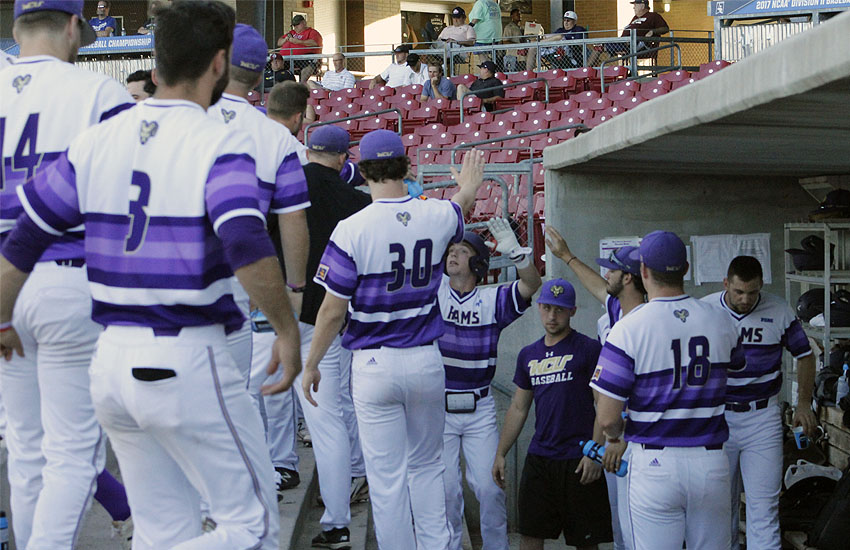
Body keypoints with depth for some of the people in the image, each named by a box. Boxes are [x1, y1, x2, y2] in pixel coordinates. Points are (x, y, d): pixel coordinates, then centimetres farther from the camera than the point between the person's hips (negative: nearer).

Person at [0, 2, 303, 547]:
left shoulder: (97, 140, 6)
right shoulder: (221, 144, -10)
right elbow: (248, 249, -26)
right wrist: (288, 330, -12)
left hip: (113, 360, 7)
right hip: (187, 360, -7)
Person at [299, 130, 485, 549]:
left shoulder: (351, 230, -15)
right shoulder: (437, 217, -3)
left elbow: (333, 310, -11)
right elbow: (459, 208, 25)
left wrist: (310, 365, 2)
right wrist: (469, 187, 49)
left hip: (374, 364, -4)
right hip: (427, 359, 4)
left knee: (387, 476, 3)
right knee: (426, 466, 19)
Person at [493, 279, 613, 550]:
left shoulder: (589, 349, -3)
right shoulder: (528, 355, 14)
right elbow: (518, 408, 19)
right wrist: (500, 454, 14)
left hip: (578, 462, -5)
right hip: (539, 459, 5)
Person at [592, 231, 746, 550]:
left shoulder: (628, 329, -11)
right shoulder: (720, 321, 1)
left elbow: (607, 419, -13)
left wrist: (614, 436, 11)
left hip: (655, 466, -3)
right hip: (711, 463, 3)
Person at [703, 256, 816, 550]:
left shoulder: (779, 311, -4)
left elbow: (805, 355, 9)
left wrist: (804, 404, 1)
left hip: (763, 418, -1)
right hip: (716, 418, 1)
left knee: (764, 503, -4)